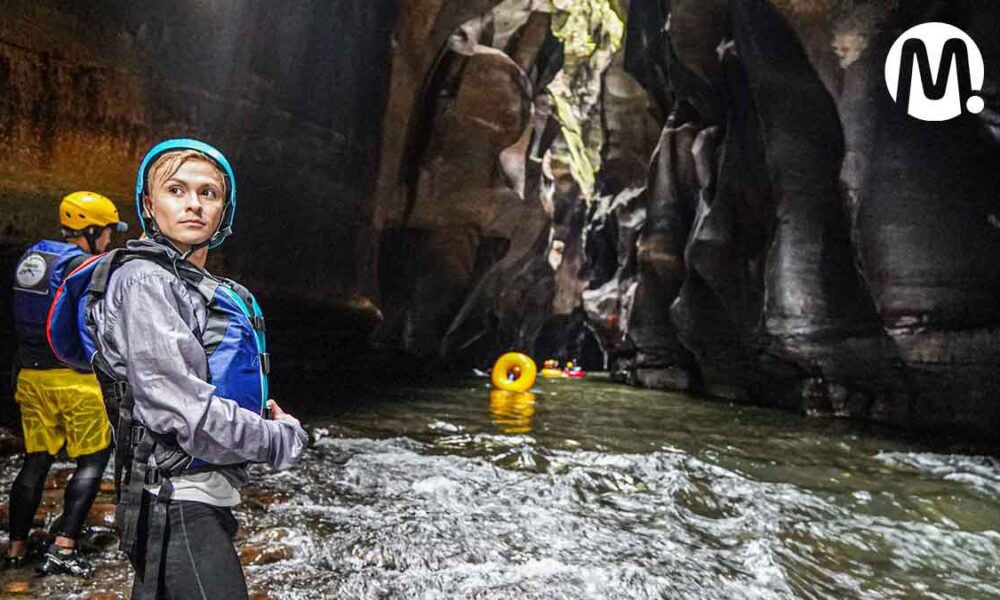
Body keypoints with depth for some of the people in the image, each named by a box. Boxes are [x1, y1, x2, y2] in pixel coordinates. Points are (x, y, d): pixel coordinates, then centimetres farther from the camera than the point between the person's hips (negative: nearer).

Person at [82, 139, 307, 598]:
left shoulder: (198, 285, 14)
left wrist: (266, 422, 5)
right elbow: (179, 408, -23)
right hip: (178, 503, -9)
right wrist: (283, 439, -12)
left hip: (199, 495, 9)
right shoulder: (144, 281, -15)